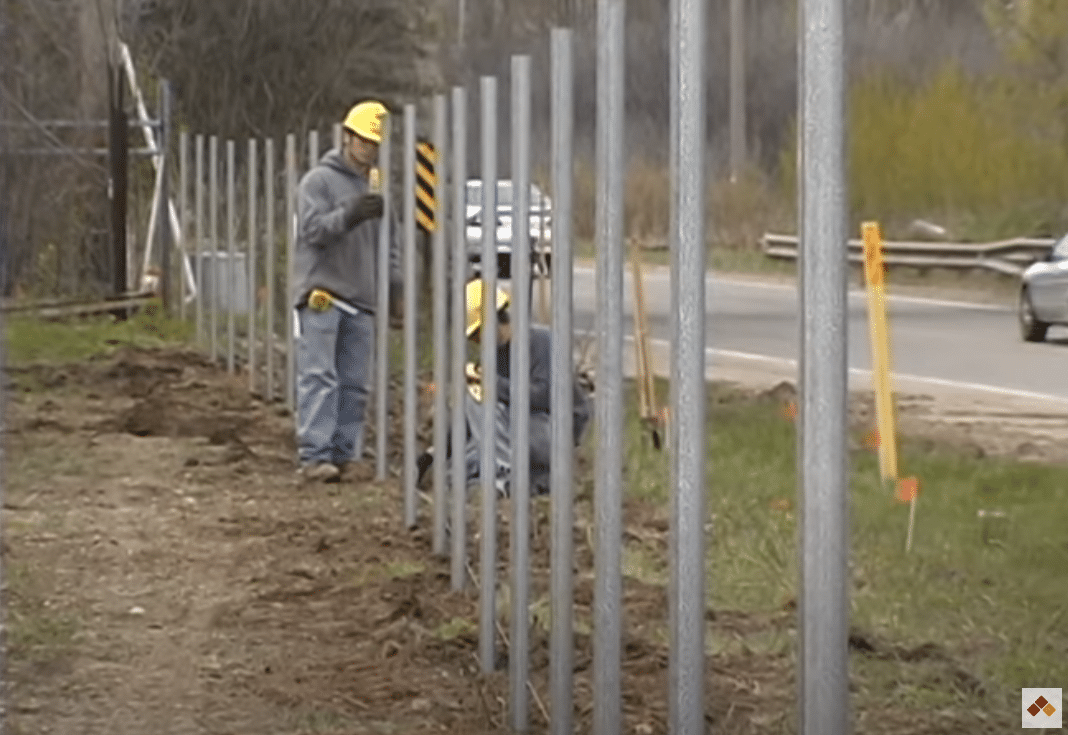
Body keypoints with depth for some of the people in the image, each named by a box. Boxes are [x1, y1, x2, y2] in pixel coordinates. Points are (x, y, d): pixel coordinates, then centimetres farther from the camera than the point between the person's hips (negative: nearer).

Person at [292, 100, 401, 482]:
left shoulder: (379, 187, 19)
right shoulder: (320, 180, 0)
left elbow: (390, 243, 22)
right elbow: (312, 229, -12)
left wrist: (395, 283, 8)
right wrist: (350, 214, -27)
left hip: (363, 300, 6)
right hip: (321, 296, -6)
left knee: (355, 383, 3)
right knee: (319, 377, -11)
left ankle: (343, 452, 7)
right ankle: (315, 454, -16)